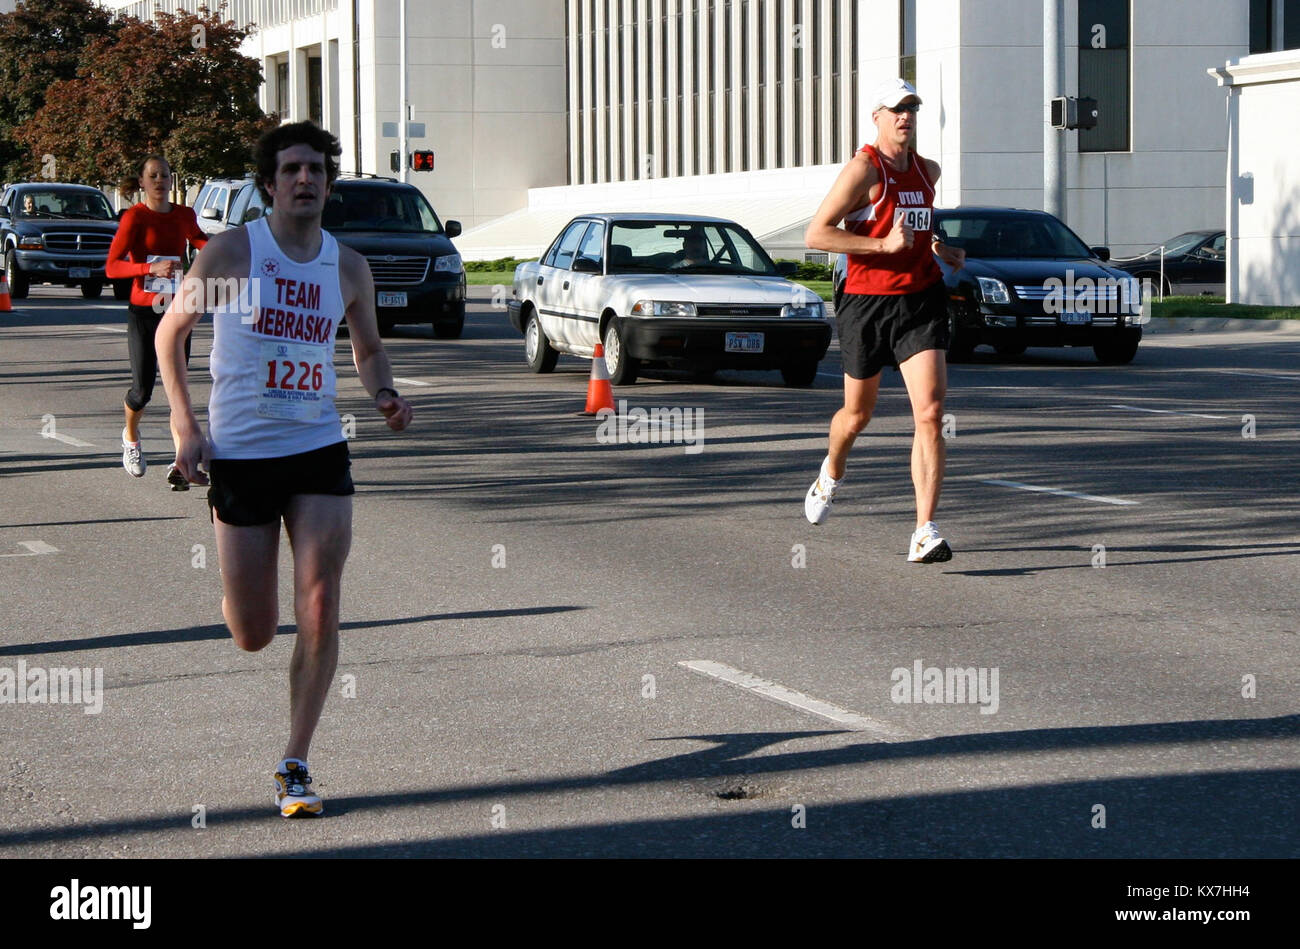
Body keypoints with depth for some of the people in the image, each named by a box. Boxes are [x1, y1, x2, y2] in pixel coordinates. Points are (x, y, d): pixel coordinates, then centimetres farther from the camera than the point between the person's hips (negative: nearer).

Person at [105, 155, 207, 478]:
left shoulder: (185, 215, 7)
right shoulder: (135, 216, -7)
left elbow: (201, 243, 32)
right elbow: (111, 267, -15)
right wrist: (151, 268, -28)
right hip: (143, 312, -3)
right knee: (143, 388, -3)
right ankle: (131, 438, 29)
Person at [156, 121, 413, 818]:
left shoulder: (348, 267, 5)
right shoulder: (231, 252, -5)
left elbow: (368, 348, 22)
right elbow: (169, 331, 5)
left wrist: (384, 396, 0)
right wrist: (184, 428, -3)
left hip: (318, 452, 2)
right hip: (238, 454, -2)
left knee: (319, 608, -13)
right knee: (252, 636, 2)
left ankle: (295, 765, -2)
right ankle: (235, 591, 42)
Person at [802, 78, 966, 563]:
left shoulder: (927, 171, 11)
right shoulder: (863, 169, -10)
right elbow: (815, 234, -15)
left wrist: (940, 249, 13)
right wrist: (885, 244, -21)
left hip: (921, 301, 4)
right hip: (867, 302, -3)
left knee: (930, 414, -14)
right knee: (858, 412, 15)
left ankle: (924, 532, -16)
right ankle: (831, 475, 50)